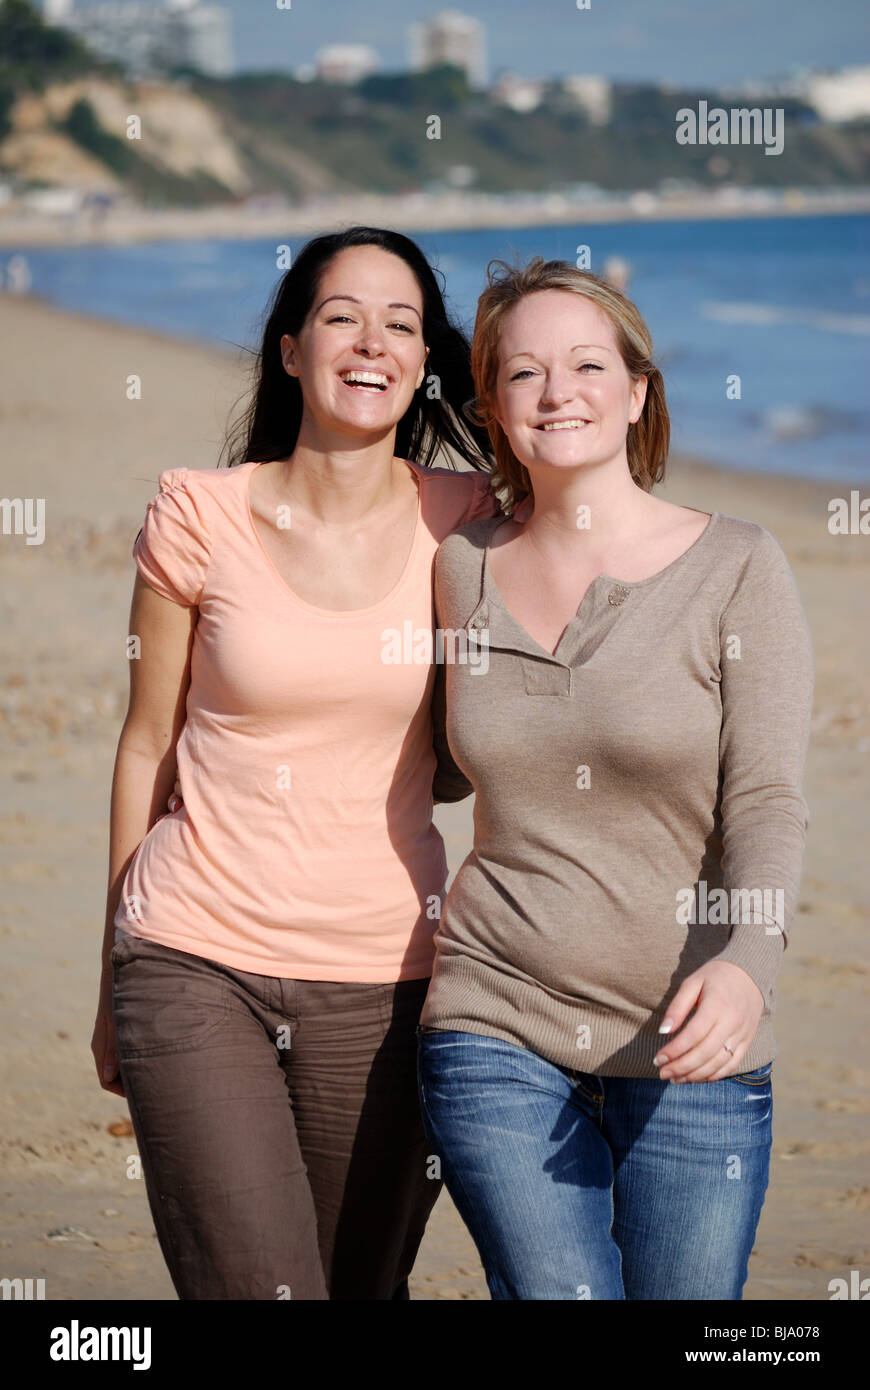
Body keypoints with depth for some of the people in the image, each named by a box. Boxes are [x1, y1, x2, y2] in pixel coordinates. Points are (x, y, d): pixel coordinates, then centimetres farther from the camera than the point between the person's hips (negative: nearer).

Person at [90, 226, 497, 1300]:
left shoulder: (462, 525, 3)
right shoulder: (199, 518, -1)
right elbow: (147, 747, 6)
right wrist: (116, 983, 10)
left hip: (383, 974, 2)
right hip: (196, 960, -2)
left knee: (365, 1285, 10)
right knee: (258, 1290, -13)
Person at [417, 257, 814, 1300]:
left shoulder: (737, 569, -2)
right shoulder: (463, 568, 8)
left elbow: (766, 804, -10)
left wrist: (748, 964, -26)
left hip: (689, 1054, -1)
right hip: (497, 1031, 2)